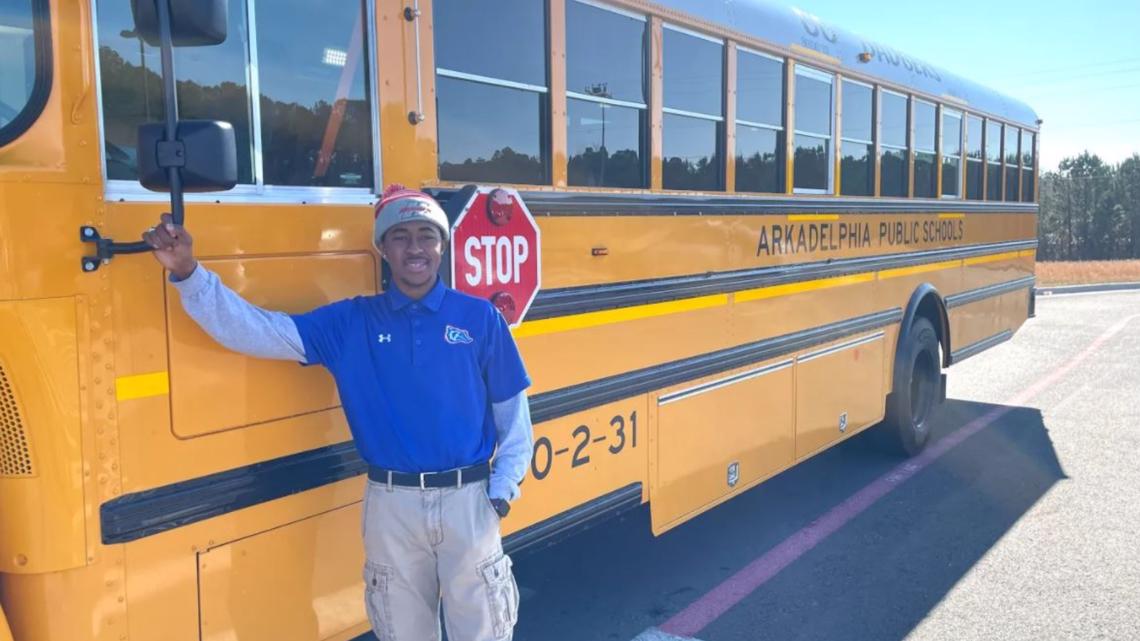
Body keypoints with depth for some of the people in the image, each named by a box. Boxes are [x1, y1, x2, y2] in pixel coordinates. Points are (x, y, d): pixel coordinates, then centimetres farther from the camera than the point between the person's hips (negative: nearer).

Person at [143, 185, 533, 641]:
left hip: (467, 501, -1)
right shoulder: (350, 322, 2)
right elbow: (256, 331, -2)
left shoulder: (480, 318, -2)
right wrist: (187, 272, -12)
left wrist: (501, 495, -6)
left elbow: (513, 418, 2)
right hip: (391, 505, 2)